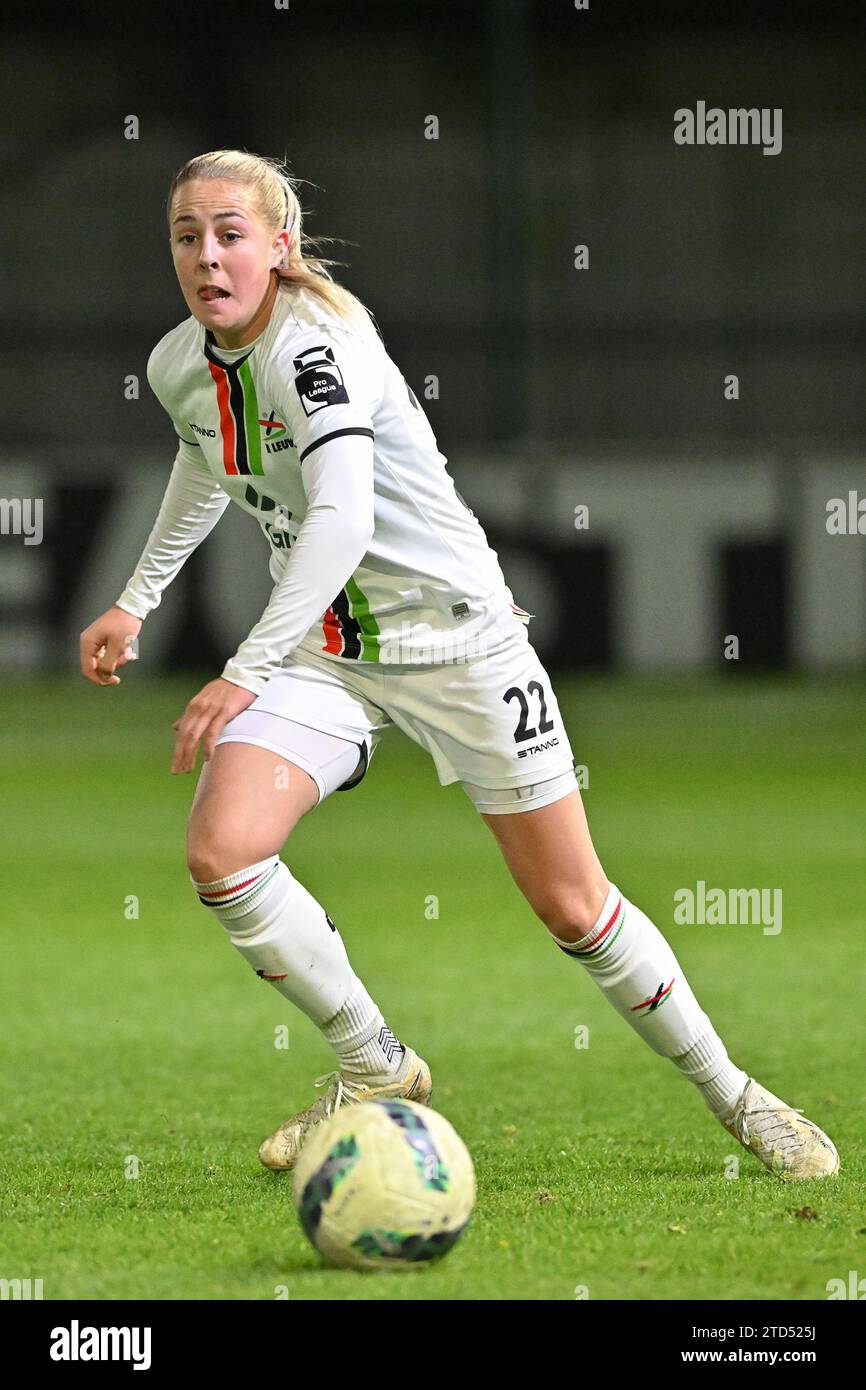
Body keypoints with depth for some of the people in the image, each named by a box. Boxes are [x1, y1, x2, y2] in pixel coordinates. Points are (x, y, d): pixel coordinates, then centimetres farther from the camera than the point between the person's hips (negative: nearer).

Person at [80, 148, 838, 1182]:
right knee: (220, 849, -19)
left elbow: (343, 519, -40)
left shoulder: (316, 344, -25)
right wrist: (135, 602, 30)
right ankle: (376, 1070, 2)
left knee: (571, 905, -1)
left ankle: (732, 1095, 21)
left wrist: (244, 676, -47)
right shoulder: (178, 367, 0)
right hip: (321, 653, 6)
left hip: (453, 631, -6)